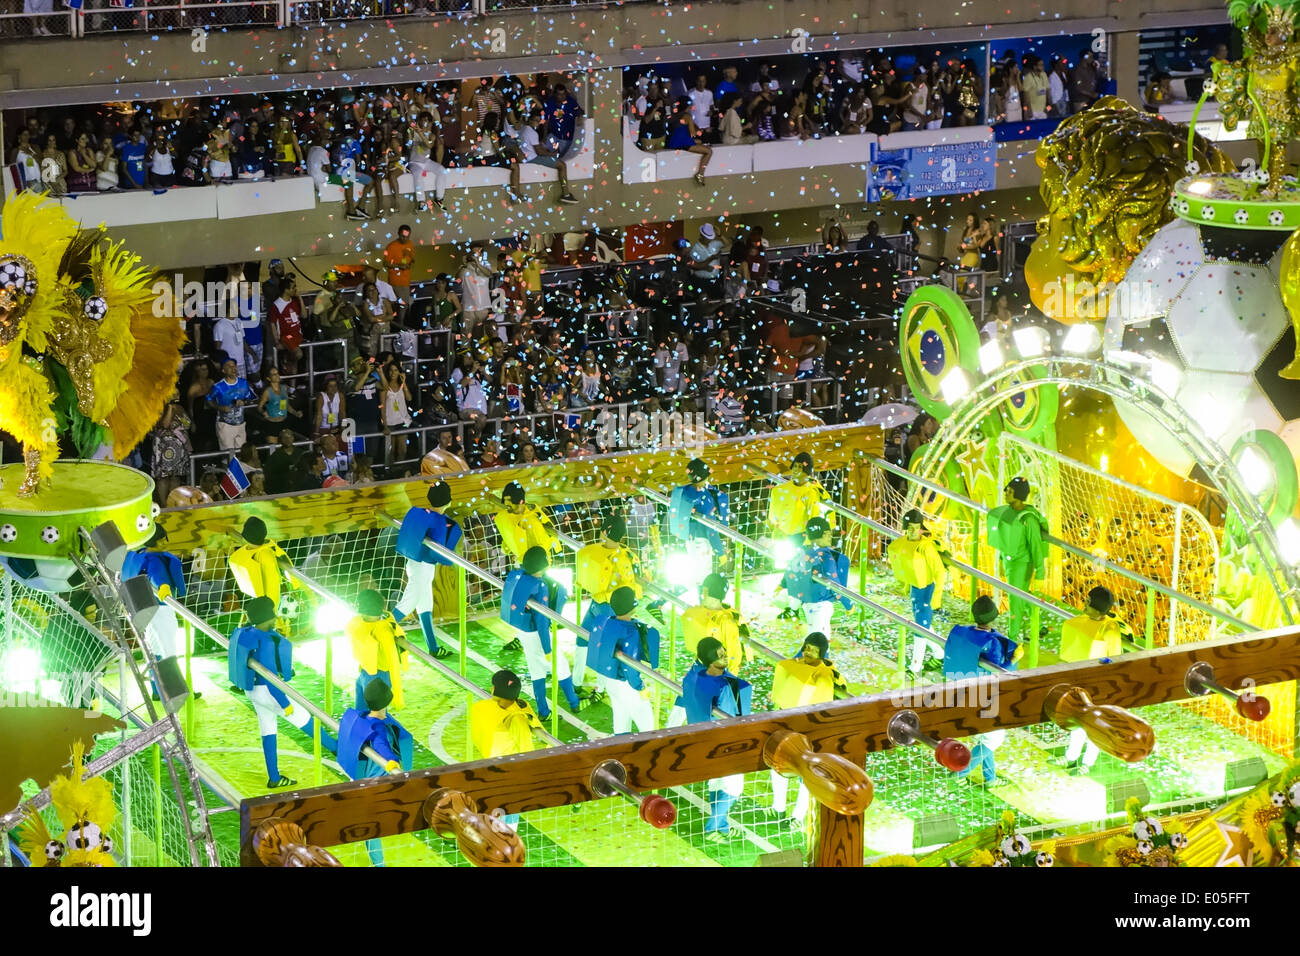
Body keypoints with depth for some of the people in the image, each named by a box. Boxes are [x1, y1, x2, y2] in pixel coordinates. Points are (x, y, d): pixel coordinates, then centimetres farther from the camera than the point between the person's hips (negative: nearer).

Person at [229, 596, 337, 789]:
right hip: (269, 692, -9)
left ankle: (274, 778, 25)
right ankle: (336, 747, 29)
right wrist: (285, 704, -20)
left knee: (268, 731, 17)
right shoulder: (266, 642, -30)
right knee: (305, 720, 10)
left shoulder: (247, 633, -2)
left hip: (253, 689, 9)